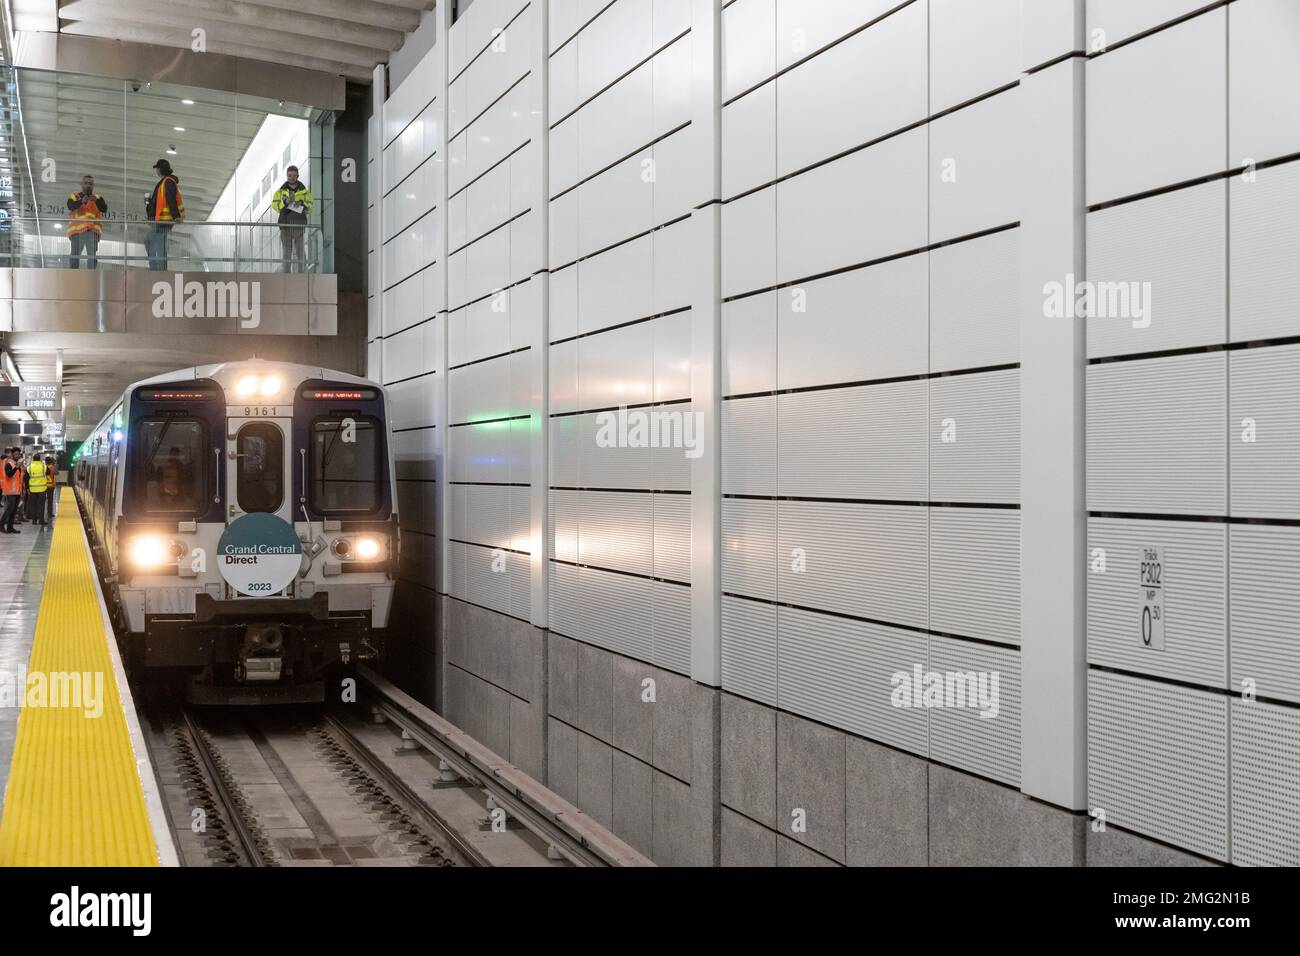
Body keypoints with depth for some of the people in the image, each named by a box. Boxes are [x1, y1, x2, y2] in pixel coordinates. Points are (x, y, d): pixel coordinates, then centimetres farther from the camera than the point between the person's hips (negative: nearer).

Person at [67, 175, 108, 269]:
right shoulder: (74, 197, 14)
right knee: (75, 255, -5)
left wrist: (96, 201, -22)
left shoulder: (97, 198, 17)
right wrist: (81, 202, -27)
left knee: (92, 256, -7)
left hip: (93, 230, 1)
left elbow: (104, 209, -2)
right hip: (77, 230, -1)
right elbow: (70, 206, -8)